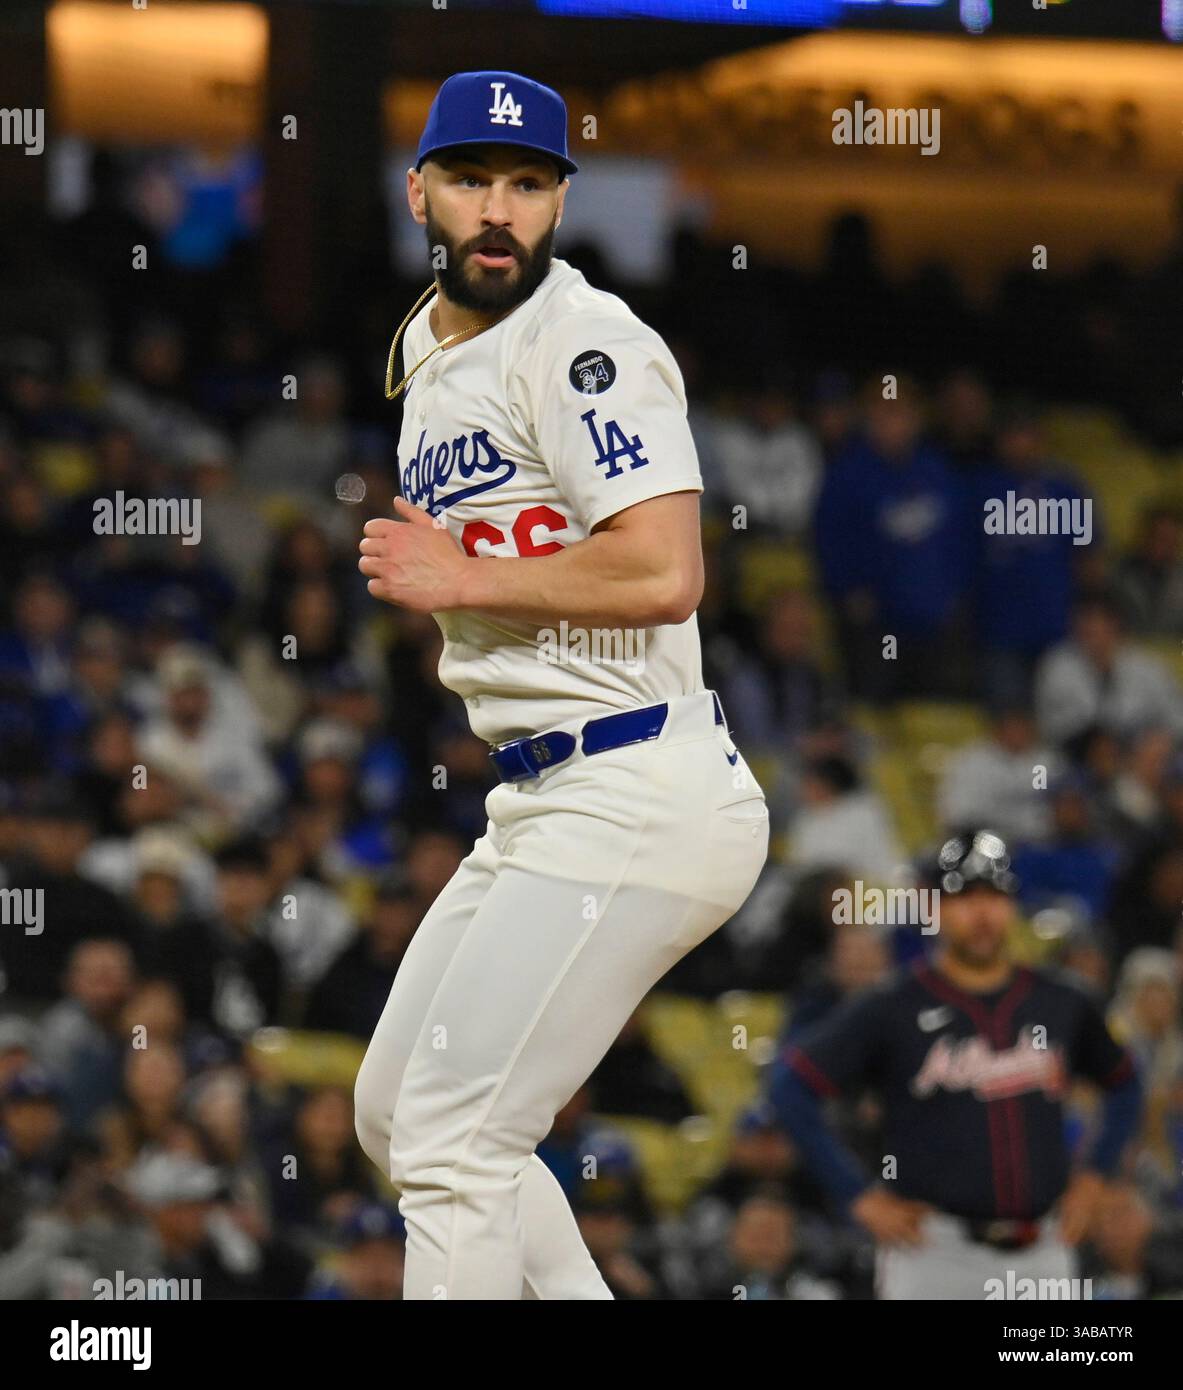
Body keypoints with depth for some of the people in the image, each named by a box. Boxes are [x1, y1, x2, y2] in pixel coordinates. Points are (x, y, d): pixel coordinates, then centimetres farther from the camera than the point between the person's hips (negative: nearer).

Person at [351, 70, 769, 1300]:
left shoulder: (584, 346, -14)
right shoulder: (428, 350, 16)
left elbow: (663, 574, -25)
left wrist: (461, 581, -16)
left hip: (634, 804, -11)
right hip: (534, 805, 11)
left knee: (450, 1142, -11)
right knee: (394, 1118, 17)